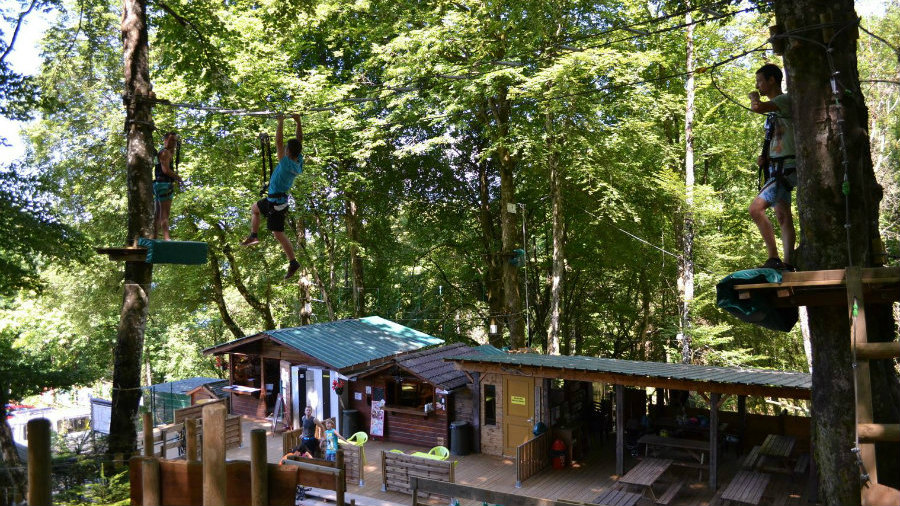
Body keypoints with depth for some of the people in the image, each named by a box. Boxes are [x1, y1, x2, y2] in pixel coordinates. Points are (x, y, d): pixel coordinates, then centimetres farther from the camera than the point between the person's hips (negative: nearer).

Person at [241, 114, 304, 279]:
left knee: (278, 234, 0)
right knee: (254, 208, 25)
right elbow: (300, 140, 4)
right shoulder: (299, 162, -4)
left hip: (276, 203, -9)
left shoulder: (286, 163, -25)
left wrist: (281, 122, -17)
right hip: (272, 199, 9)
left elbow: (278, 142, -24)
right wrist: (298, 122, 4)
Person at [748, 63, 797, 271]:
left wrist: (753, 97, -4)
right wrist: (765, 157, 10)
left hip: (786, 168, -10)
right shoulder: (773, 109, 21)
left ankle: (774, 259, -19)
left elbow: (757, 107, -28)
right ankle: (787, 264, 14)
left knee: (756, 207, -21)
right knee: (783, 217, 10)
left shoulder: (785, 100, -9)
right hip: (777, 168, 10)